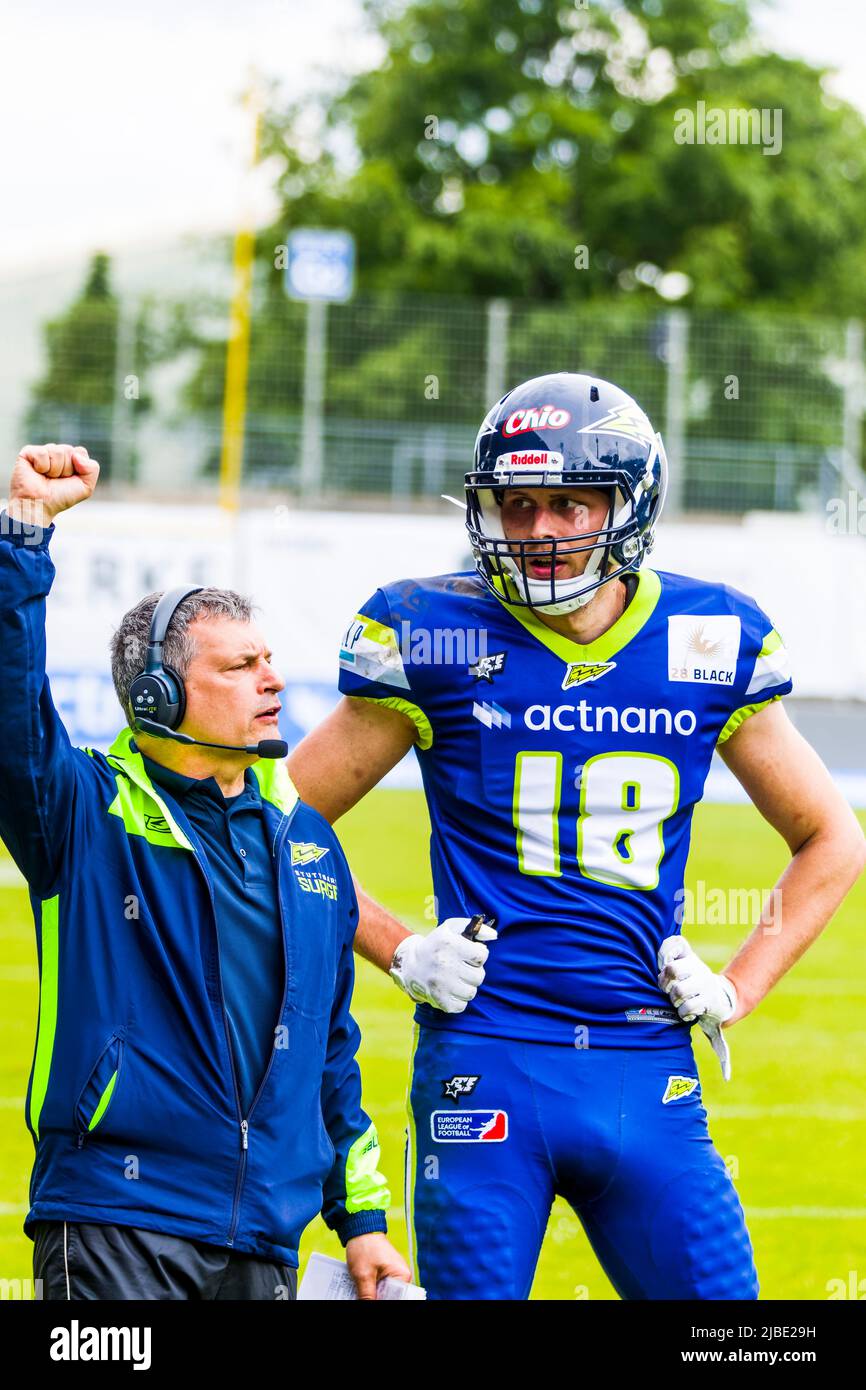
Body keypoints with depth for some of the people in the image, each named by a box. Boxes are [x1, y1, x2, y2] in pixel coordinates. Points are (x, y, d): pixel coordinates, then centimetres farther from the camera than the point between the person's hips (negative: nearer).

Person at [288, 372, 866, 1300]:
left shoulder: (705, 644, 4)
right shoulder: (439, 642, -2)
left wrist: (738, 989, 7)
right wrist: (397, 953, -2)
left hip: (647, 1079, 2)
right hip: (485, 1066, -2)